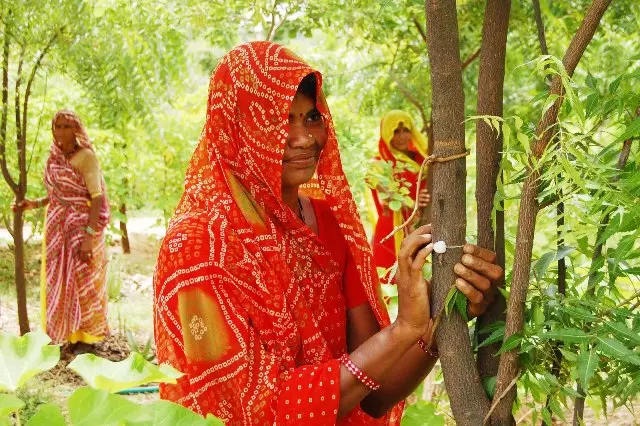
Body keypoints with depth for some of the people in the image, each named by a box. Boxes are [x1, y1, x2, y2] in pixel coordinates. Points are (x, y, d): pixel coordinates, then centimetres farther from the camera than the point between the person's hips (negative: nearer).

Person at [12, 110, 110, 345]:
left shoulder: (86, 156, -10)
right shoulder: (55, 157, 10)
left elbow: (97, 197, -16)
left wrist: (89, 235, -23)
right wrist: (35, 204, 3)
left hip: (82, 229, -7)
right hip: (57, 230, 7)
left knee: (82, 284, -3)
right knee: (58, 283, 9)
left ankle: (89, 340, 8)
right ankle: (69, 336, 20)